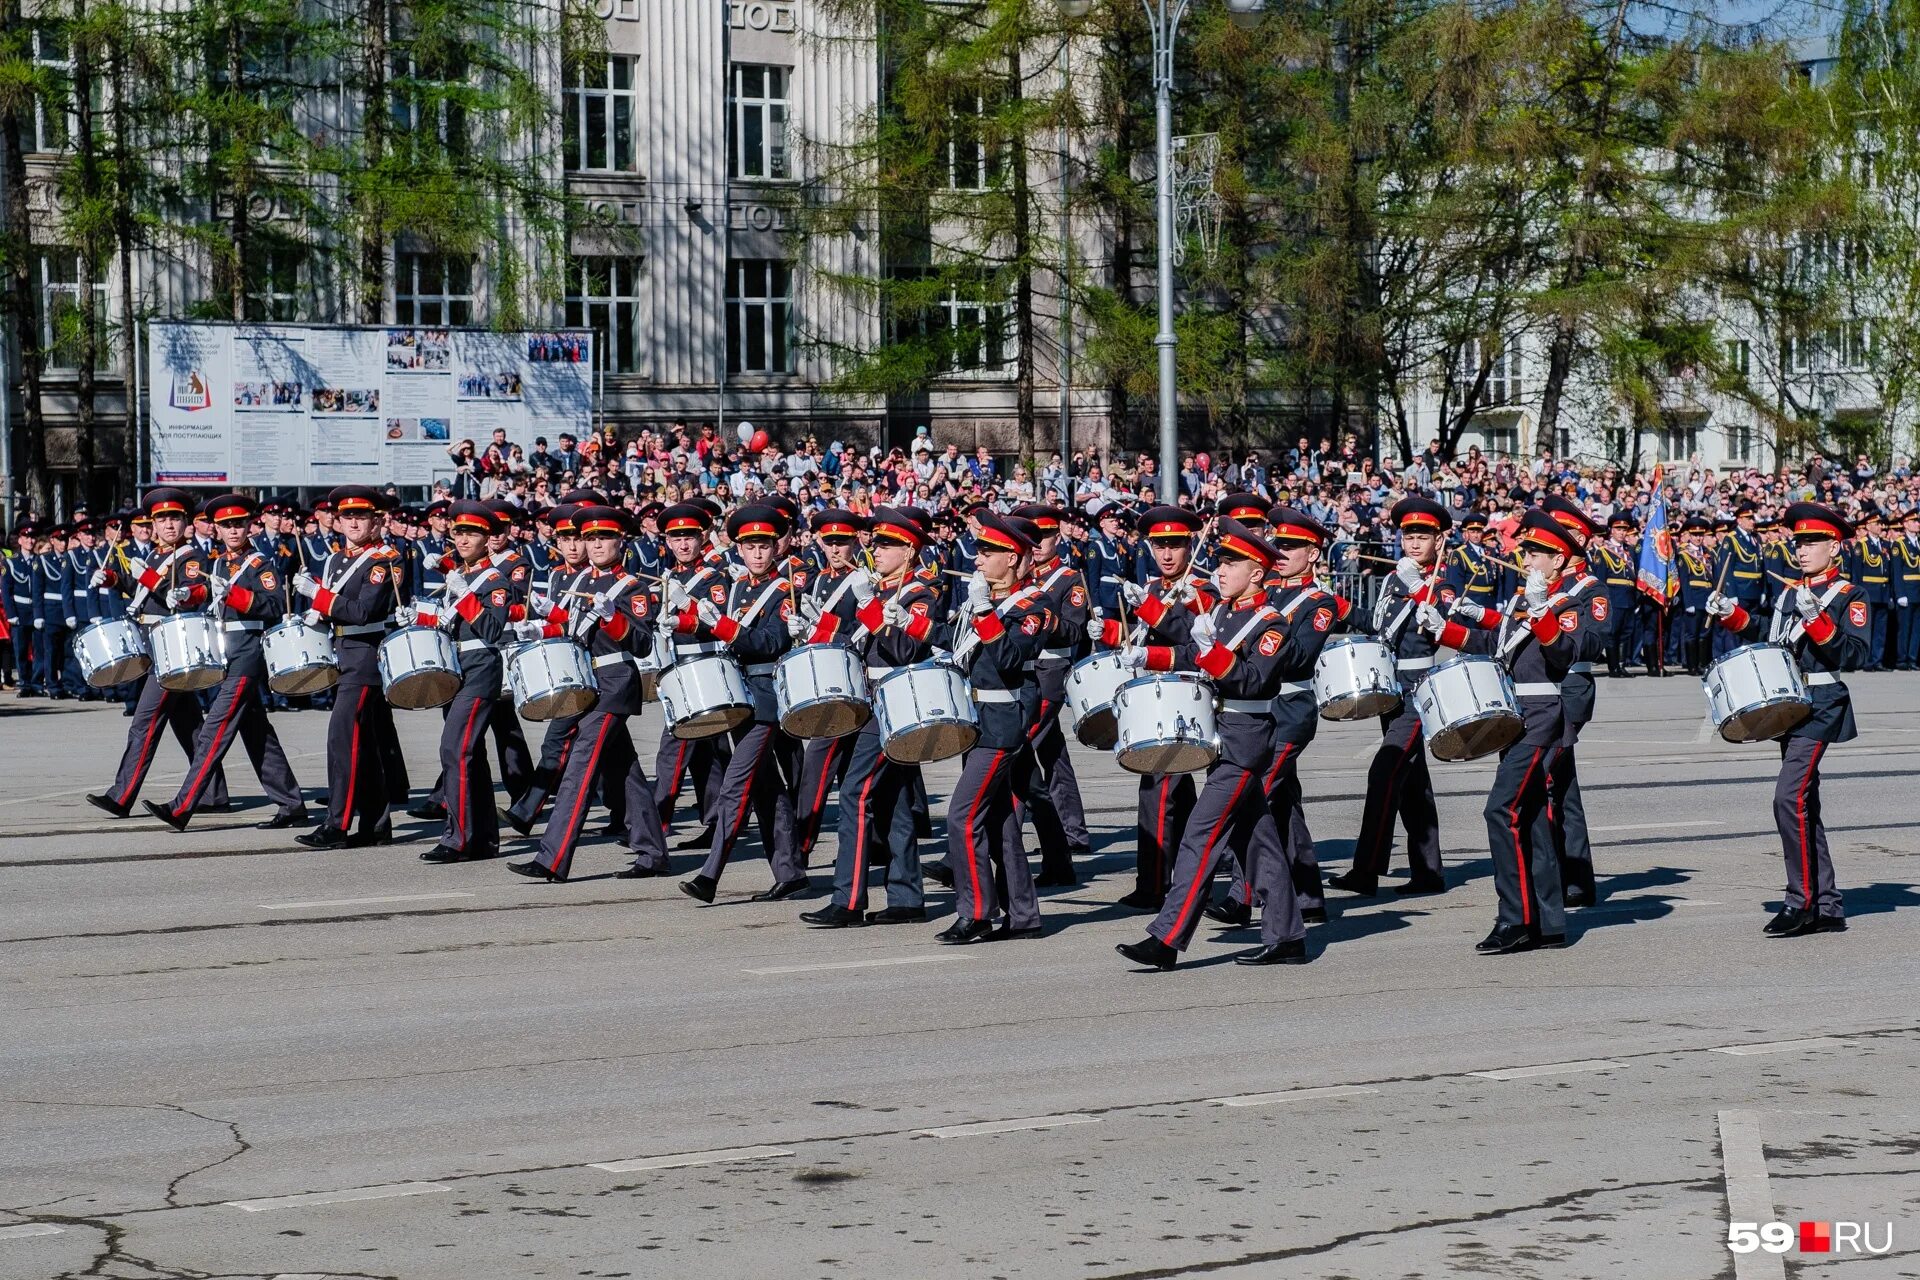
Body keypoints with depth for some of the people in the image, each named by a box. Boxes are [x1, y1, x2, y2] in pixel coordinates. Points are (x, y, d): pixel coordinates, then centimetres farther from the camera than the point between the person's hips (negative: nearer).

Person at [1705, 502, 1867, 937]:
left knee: (1789, 797, -17)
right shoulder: (1790, 592, 15)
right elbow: (1771, 639, 25)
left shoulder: (1851, 596, -6)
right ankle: (1828, 908, 15)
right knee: (1804, 805, 9)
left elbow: (1858, 656, -17)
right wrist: (1733, 615, 11)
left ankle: (1801, 901, -11)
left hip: (1820, 707, -8)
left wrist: (1817, 620, -27)